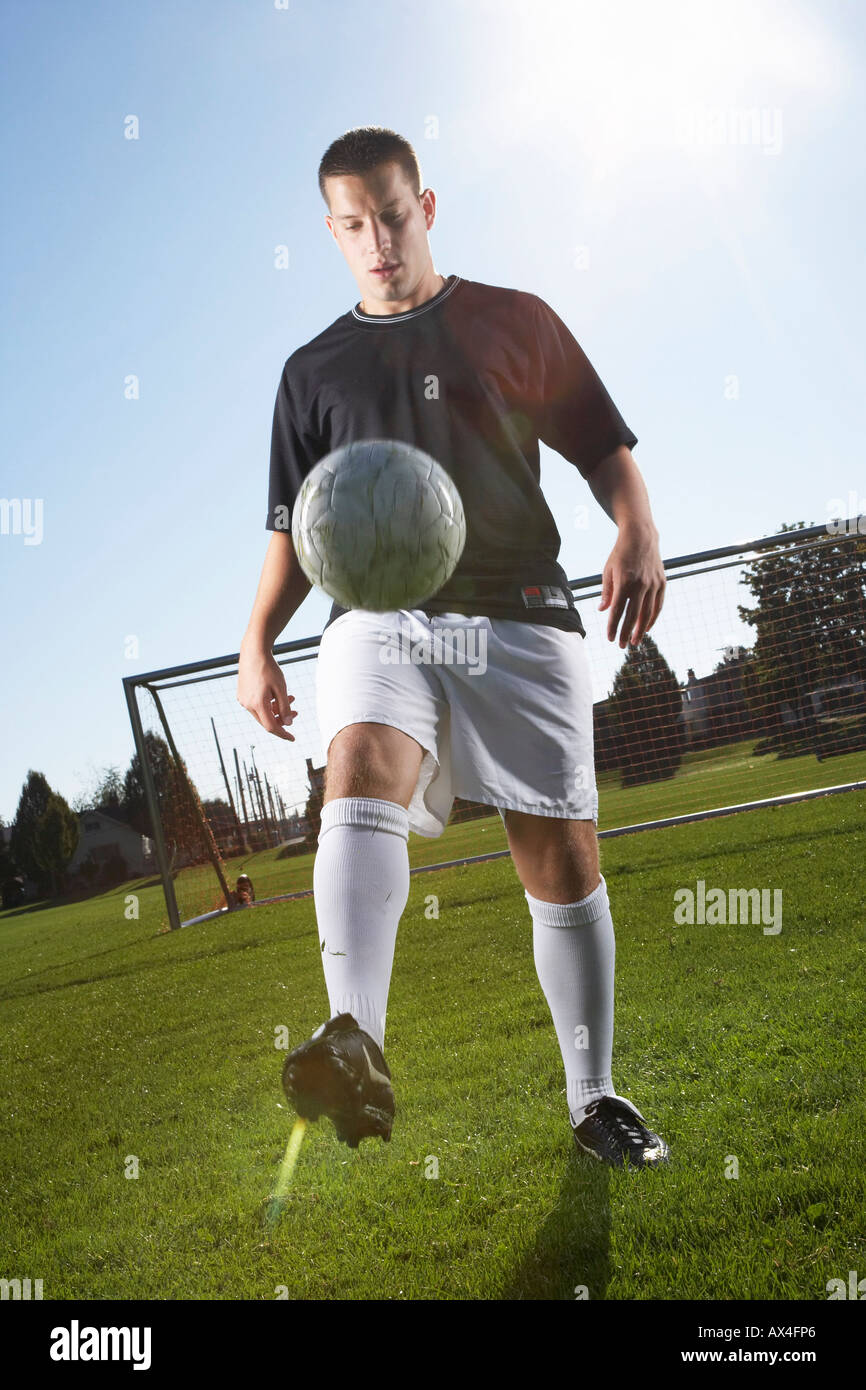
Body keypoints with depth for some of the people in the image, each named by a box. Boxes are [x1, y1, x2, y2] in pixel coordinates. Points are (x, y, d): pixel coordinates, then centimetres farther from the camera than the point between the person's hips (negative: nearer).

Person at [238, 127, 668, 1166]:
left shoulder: (515, 322, 14)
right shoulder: (313, 370, 18)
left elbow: (603, 448, 12)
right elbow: (295, 529, 18)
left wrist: (637, 534, -8)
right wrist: (256, 643, 4)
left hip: (519, 615, 0)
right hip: (378, 619, 1)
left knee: (562, 857, -2)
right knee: (361, 779, -30)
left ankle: (594, 1098, 13)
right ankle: (357, 1049, -47)